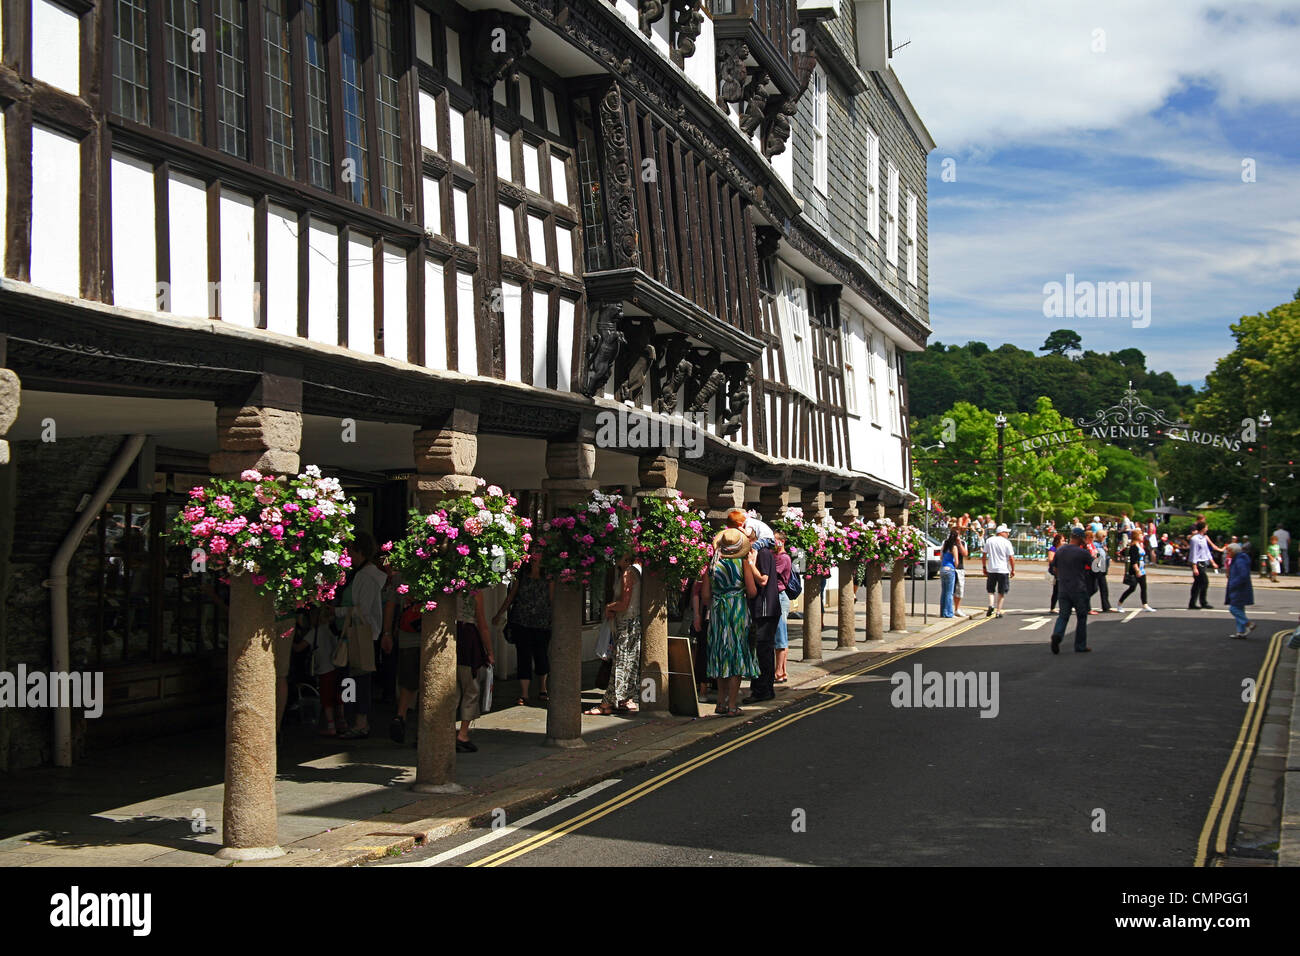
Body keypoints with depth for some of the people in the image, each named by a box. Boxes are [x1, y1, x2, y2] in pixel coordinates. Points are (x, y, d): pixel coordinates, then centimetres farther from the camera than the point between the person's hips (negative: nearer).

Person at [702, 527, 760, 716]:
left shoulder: (713, 563, 0)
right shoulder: (742, 562, -8)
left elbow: (706, 595, 0)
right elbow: (752, 591, -9)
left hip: (717, 612, 3)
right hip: (738, 611, -3)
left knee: (721, 657, 13)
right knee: (736, 656, 1)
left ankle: (721, 703, 18)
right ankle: (732, 706, 0)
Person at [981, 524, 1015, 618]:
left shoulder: (989, 541, 5)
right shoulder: (1006, 542, -6)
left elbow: (984, 555, 6)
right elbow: (1011, 558, -8)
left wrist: (984, 567, 15)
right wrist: (1013, 570, 2)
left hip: (991, 569, 3)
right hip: (1003, 570, -3)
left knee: (990, 589, 15)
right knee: (1002, 592, 9)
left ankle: (991, 605, -8)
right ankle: (998, 611, 8)